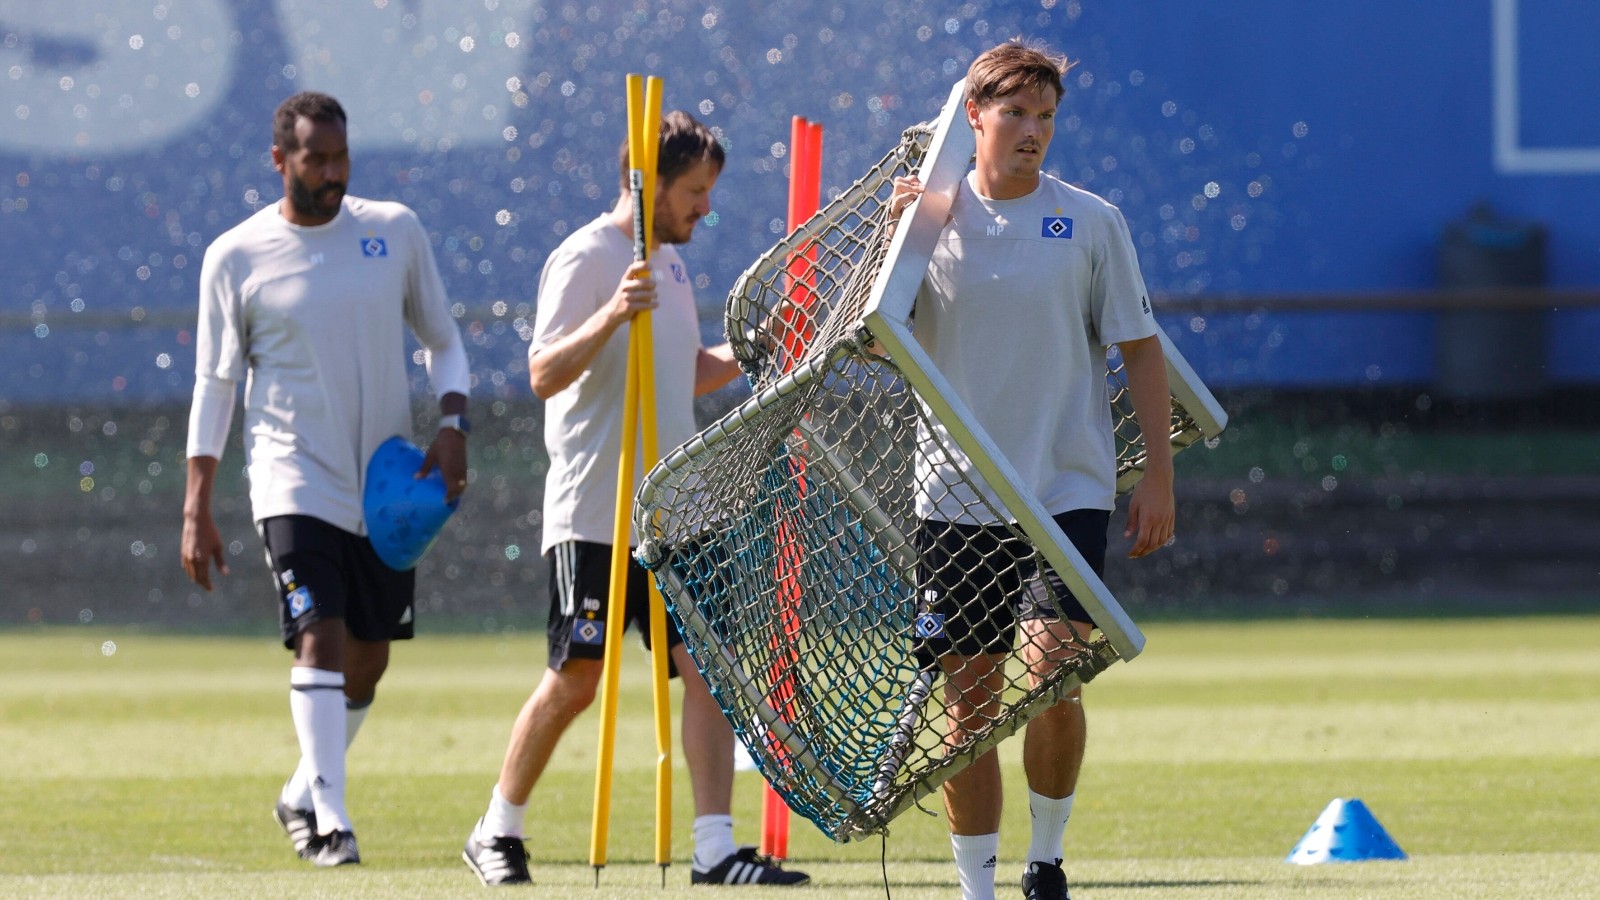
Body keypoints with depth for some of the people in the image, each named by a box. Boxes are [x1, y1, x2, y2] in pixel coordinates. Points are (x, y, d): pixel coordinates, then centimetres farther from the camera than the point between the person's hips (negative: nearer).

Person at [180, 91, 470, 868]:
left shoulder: (395, 232, 4)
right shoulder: (236, 257, -3)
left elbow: (443, 341, 13)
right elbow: (214, 384, 3)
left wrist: (452, 426, -4)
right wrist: (196, 508, 0)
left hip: (386, 481, 4)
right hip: (295, 482, -4)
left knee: (369, 657, 10)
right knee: (319, 636, -18)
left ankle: (302, 795, 30)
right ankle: (330, 821, -20)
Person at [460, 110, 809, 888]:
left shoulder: (668, 261, 16)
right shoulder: (587, 258, -10)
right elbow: (543, 374, -18)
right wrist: (611, 315, -31)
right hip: (594, 512, -7)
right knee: (576, 679, -2)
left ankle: (714, 849, -6)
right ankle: (497, 833, 16)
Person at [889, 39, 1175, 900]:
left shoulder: (1090, 222, 1)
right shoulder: (933, 219, 4)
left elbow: (1140, 349, 5)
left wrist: (1158, 478, 0)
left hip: (1068, 495, -1)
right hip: (957, 500, 1)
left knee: (1052, 683, -15)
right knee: (969, 707, 2)